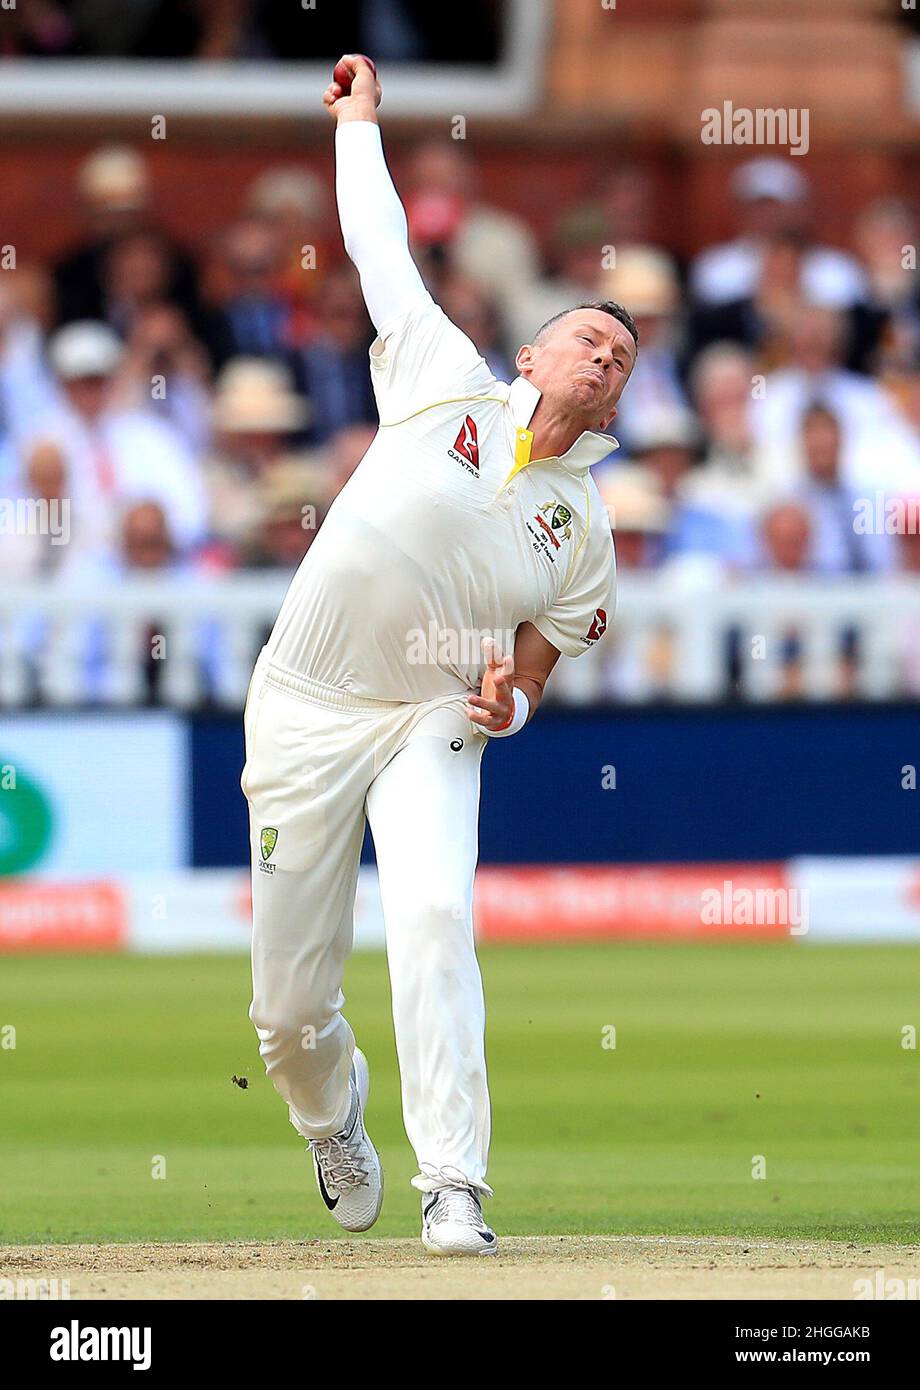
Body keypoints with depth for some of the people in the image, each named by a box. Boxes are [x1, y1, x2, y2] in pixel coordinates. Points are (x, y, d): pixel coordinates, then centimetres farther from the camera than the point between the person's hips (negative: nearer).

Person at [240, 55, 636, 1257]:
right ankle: (334, 1117, 37)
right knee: (289, 1003, 1)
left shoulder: (585, 528, 5)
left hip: (434, 724, 1)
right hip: (305, 715, -1)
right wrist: (358, 121, 16)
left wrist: (508, 699, -12)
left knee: (433, 920, -27)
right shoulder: (445, 380, 0)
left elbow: (532, 668, 11)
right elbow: (379, 244, 8)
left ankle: (454, 1192, -27)